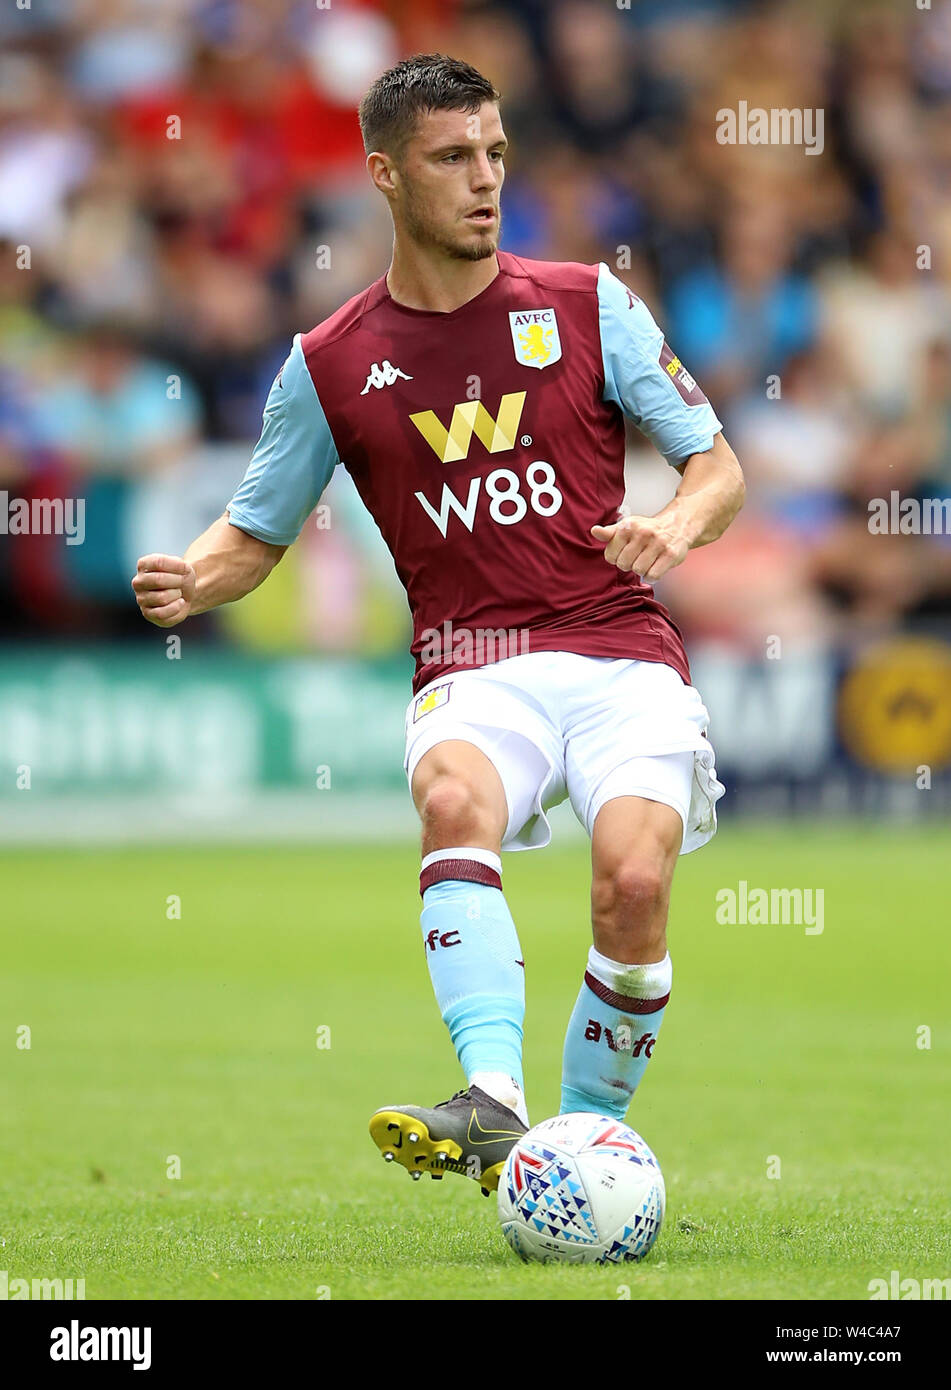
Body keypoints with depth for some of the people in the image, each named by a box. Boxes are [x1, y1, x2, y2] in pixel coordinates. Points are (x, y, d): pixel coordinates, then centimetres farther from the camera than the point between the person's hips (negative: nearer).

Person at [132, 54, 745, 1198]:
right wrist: (190, 582, -5)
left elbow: (718, 467, 11)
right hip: (470, 668, 0)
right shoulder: (329, 365, 9)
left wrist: (676, 527, -13)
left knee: (634, 881, -27)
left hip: (620, 652, 0)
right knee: (454, 799, -35)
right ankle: (494, 1101, -49)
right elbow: (256, 536, 18)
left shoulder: (587, 305, 8)